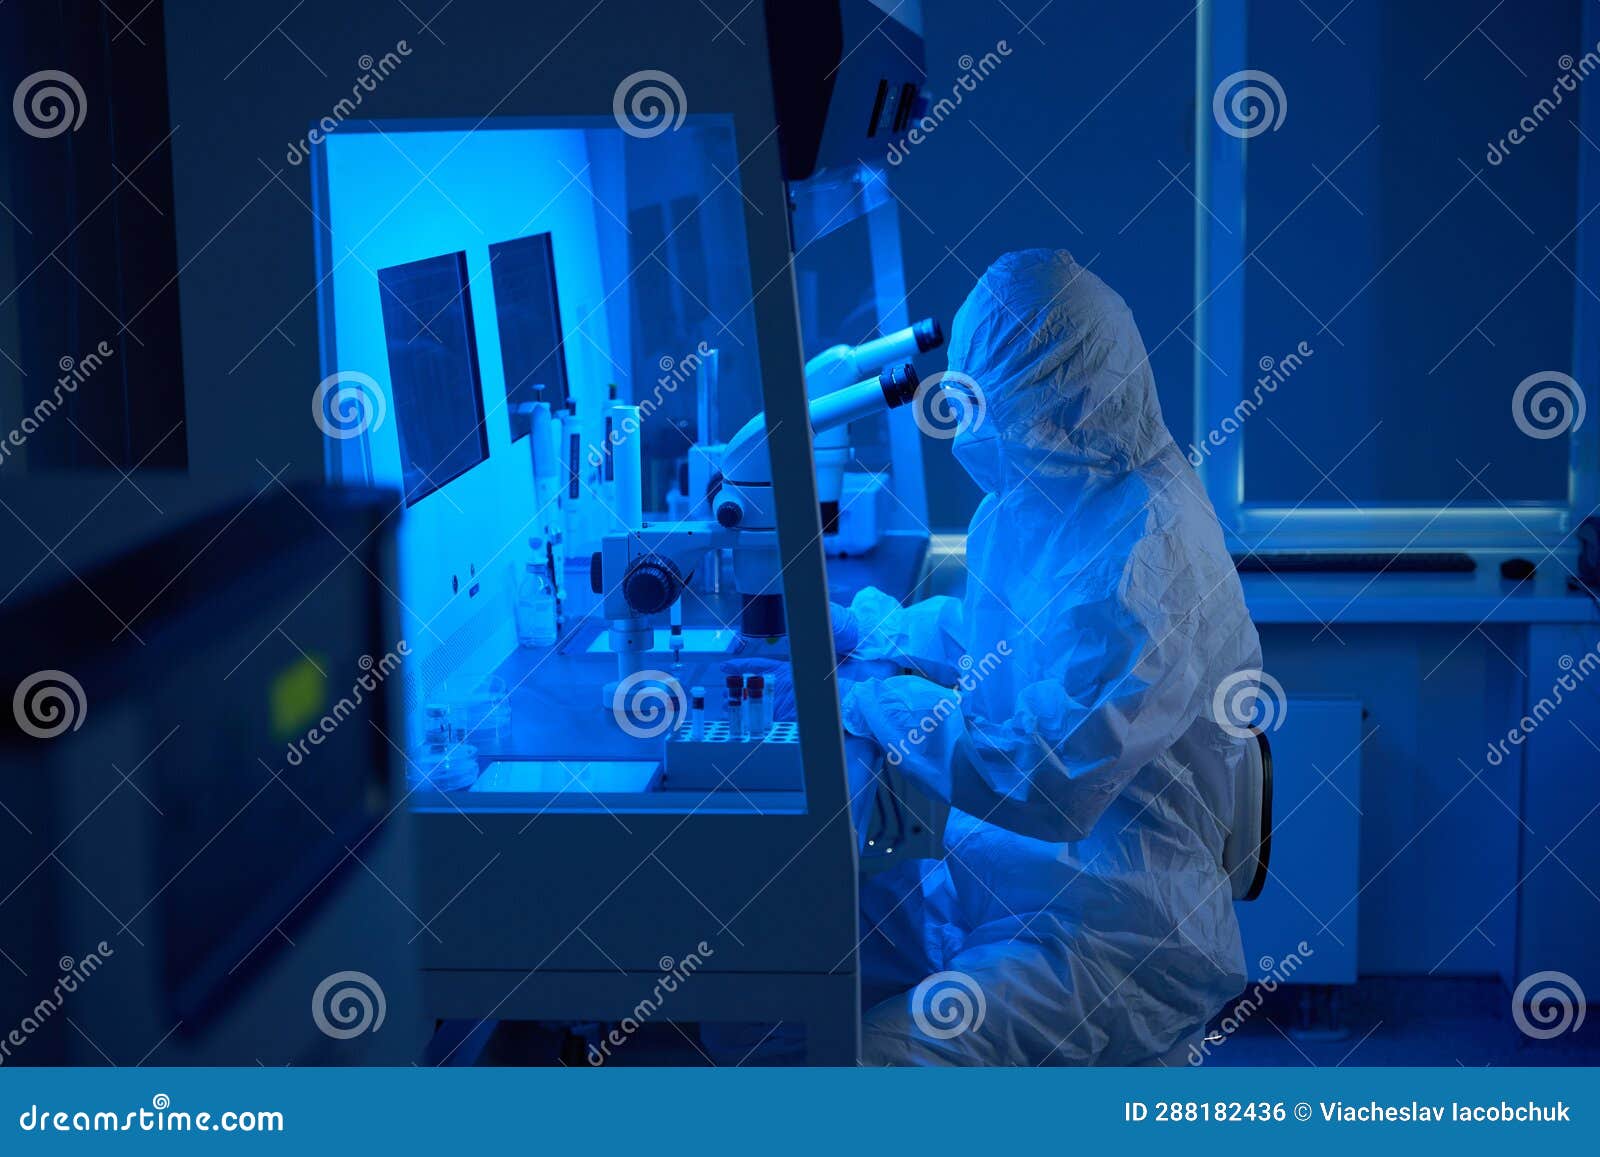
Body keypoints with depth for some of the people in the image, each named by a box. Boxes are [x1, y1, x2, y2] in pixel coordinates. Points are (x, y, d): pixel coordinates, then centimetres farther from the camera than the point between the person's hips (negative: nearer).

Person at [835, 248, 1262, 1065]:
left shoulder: (1143, 554, -23)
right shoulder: (1039, 497, 6)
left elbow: (1046, 787, -28)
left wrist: (880, 704, -17)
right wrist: (865, 626, 16)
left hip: (1110, 932, -9)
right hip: (988, 887, 9)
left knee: (876, 1054, -28)